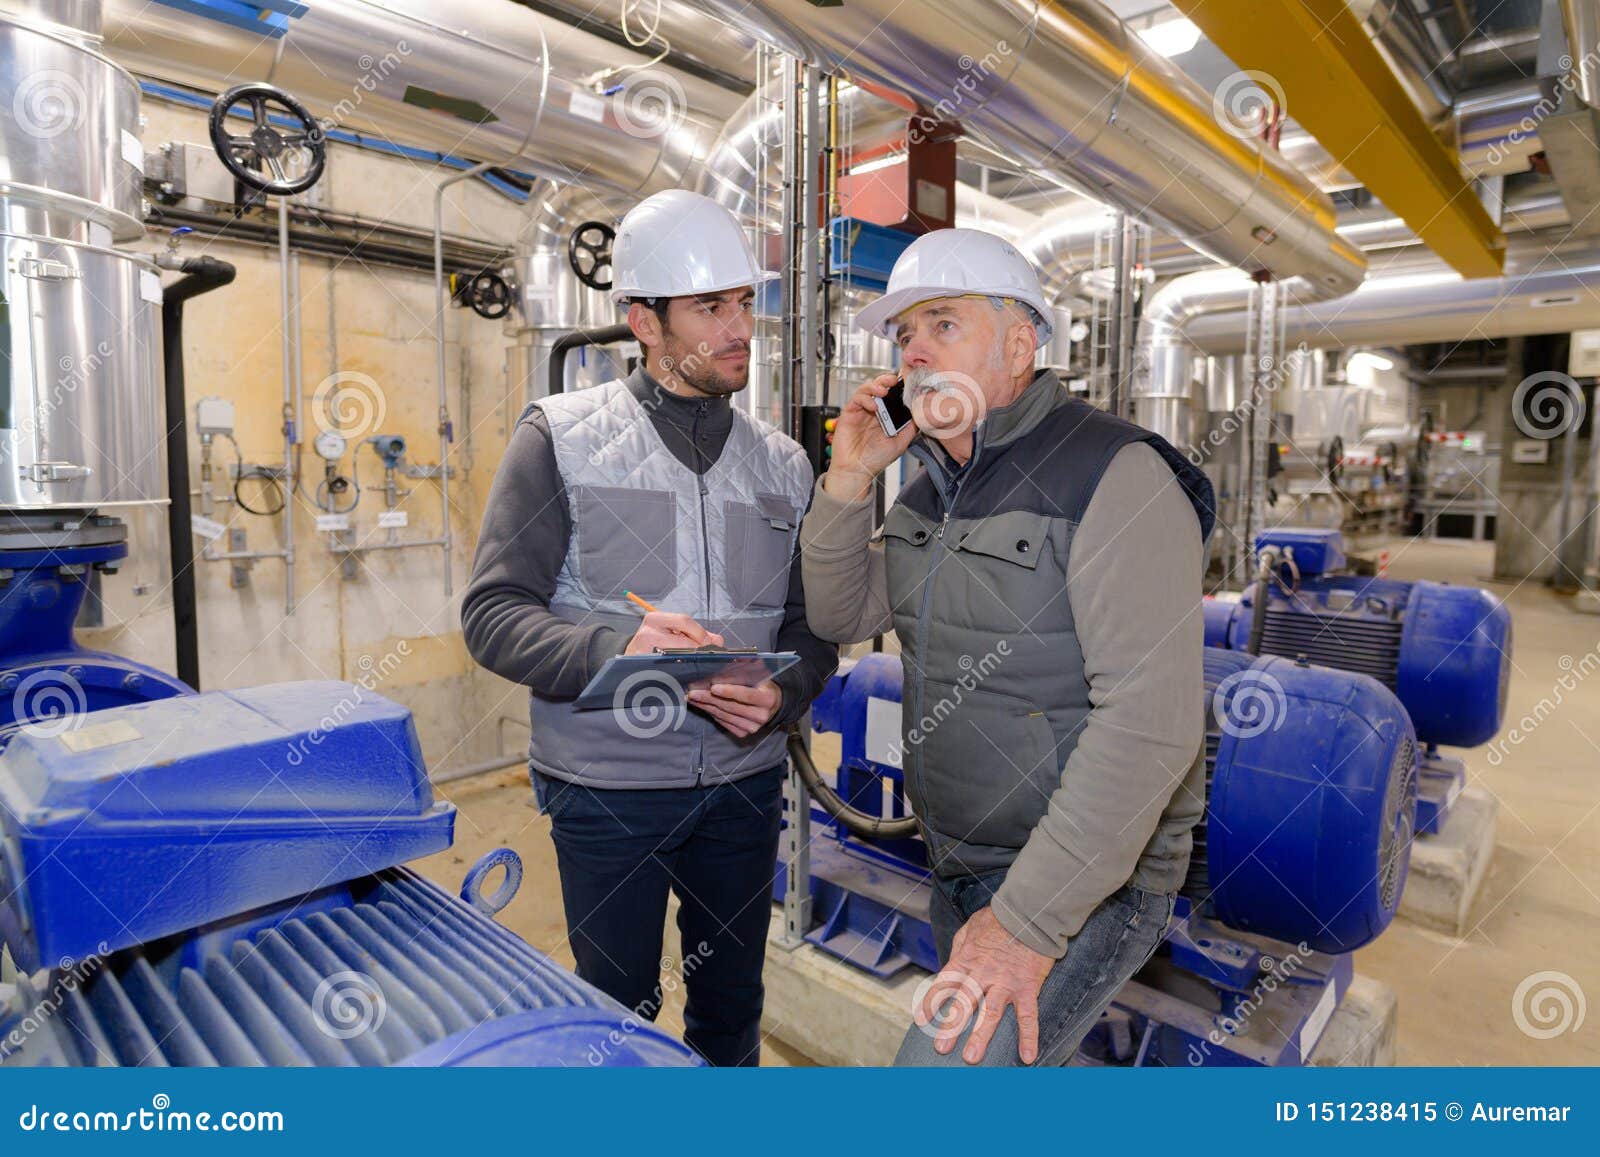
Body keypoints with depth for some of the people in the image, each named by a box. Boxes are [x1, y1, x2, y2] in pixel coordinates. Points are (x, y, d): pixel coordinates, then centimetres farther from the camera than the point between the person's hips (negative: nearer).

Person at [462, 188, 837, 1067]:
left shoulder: (783, 464, 5)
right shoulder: (562, 437, -6)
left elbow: (812, 625, 7)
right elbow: (492, 614, -10)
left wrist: (784, 692, -15)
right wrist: (613, 651, -27)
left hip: (744, 784, 4)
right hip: (606, 788, -3)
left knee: (731, 1009, 21)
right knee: (618, 1016, 17)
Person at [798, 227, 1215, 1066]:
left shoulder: (1115, 476, -19)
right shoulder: (936, 484, 6)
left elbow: (1149, 721, -26)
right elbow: (841, 616, 7)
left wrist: (1029, 919, -27)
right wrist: (848, 480, -7)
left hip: (1083, 878, -7)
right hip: (961, 868, 7)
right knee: (1006, 1060, 23)